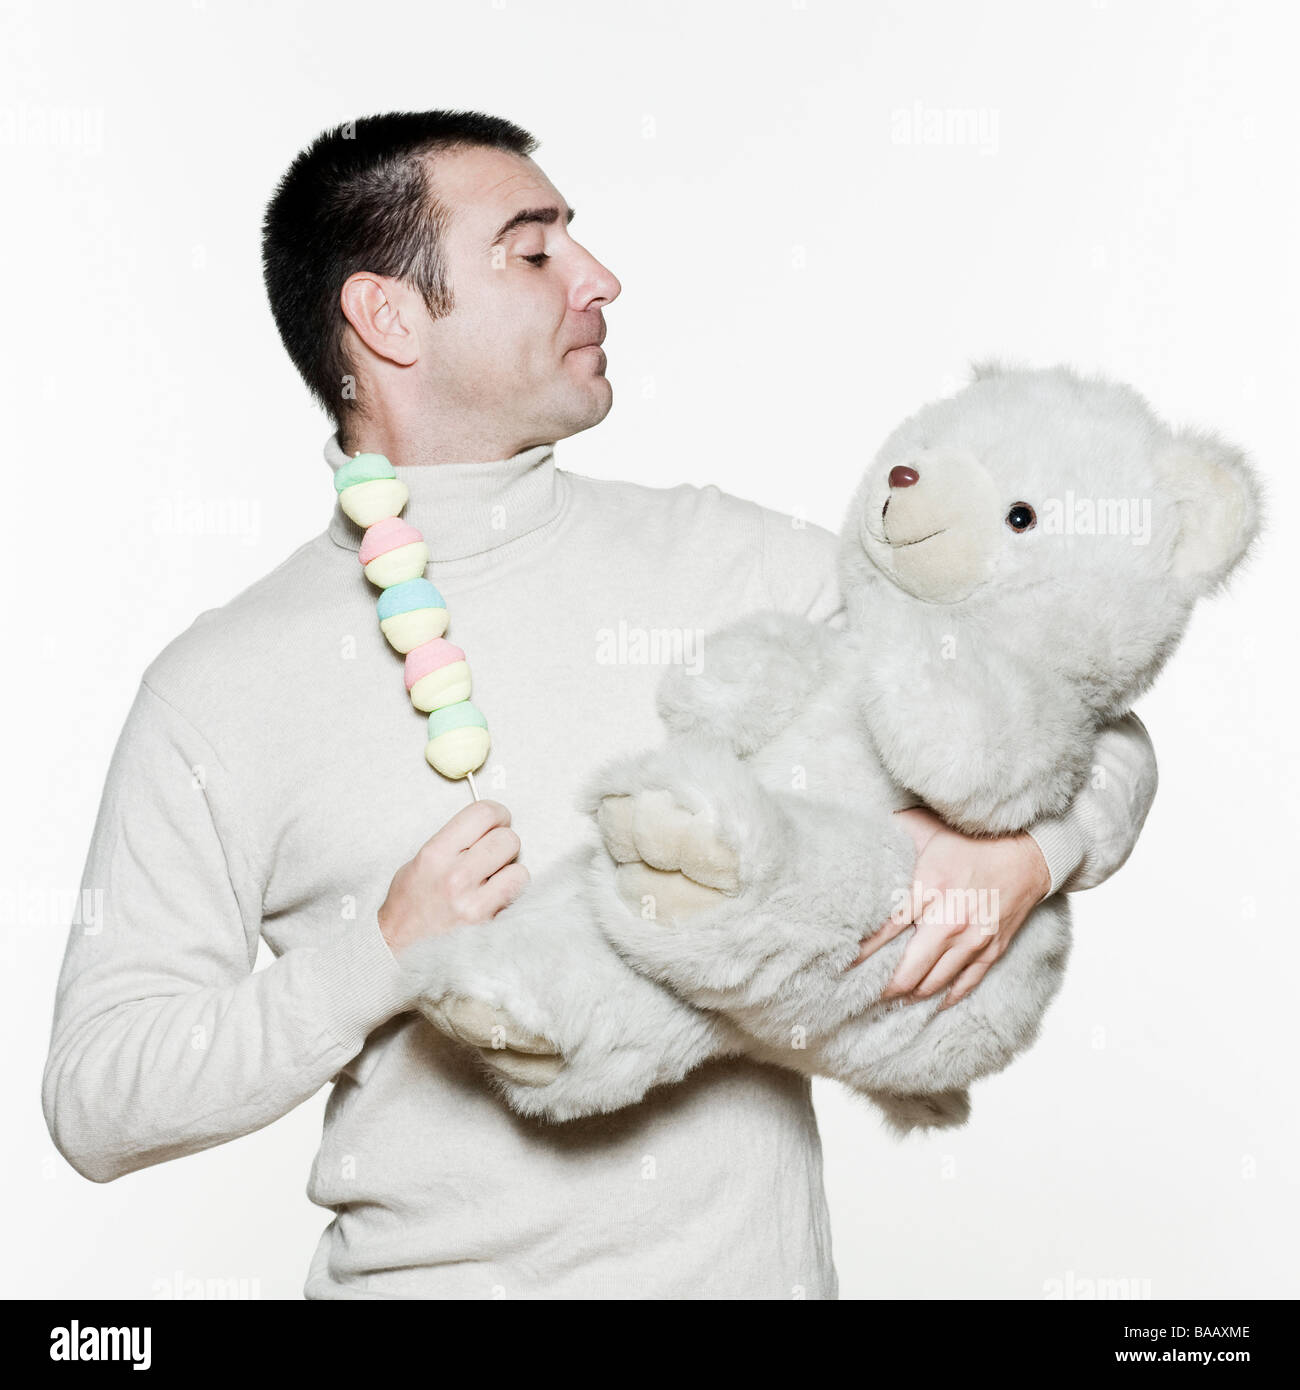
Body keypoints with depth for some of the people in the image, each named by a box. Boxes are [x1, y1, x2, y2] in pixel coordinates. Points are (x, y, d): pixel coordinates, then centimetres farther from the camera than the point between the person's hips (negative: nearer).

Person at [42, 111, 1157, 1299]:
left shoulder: (725, 559, 5)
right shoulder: (222, 689, 0)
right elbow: (96, 1099, 0)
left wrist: (1023, 849, -11)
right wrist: (383, 959, -12)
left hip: (752, 1258, 3)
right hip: (427, 1269, -2)